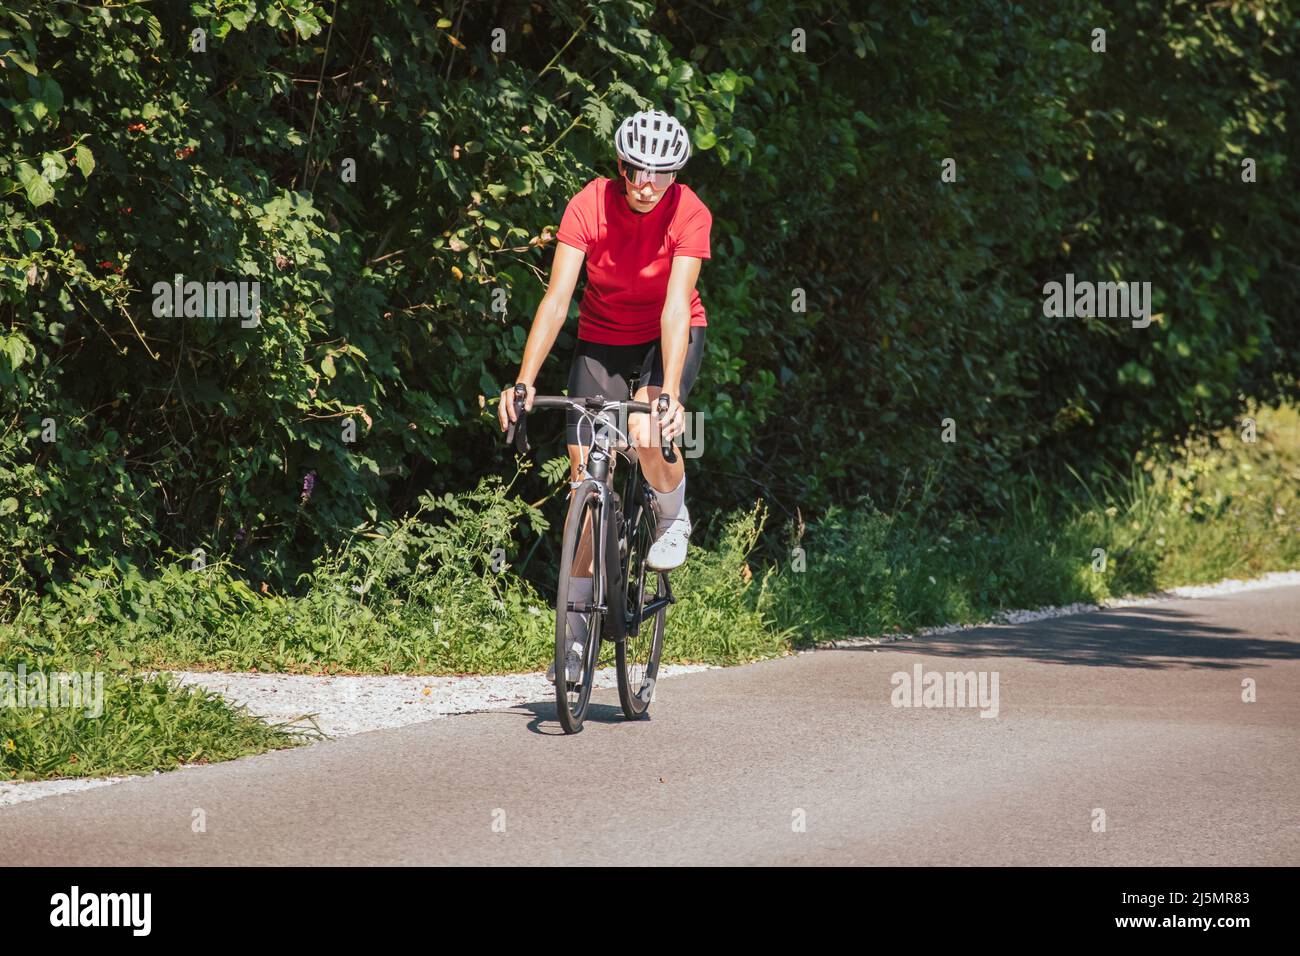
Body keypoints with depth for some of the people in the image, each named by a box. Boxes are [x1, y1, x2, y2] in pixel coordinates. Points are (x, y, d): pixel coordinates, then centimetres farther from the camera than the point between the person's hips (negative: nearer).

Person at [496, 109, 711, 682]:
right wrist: (525, 381, -40)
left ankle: (672, 516, 1)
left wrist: (670, 392, -44)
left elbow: (675, 306, -32)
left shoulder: (689, 213, -25)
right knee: (585, 474, -6)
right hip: (603, 338, 2)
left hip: (670, 337, -2)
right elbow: (557, 299, -29)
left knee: (646, 430, -32)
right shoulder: (589, 206, -23)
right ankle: (577, 624, 2)